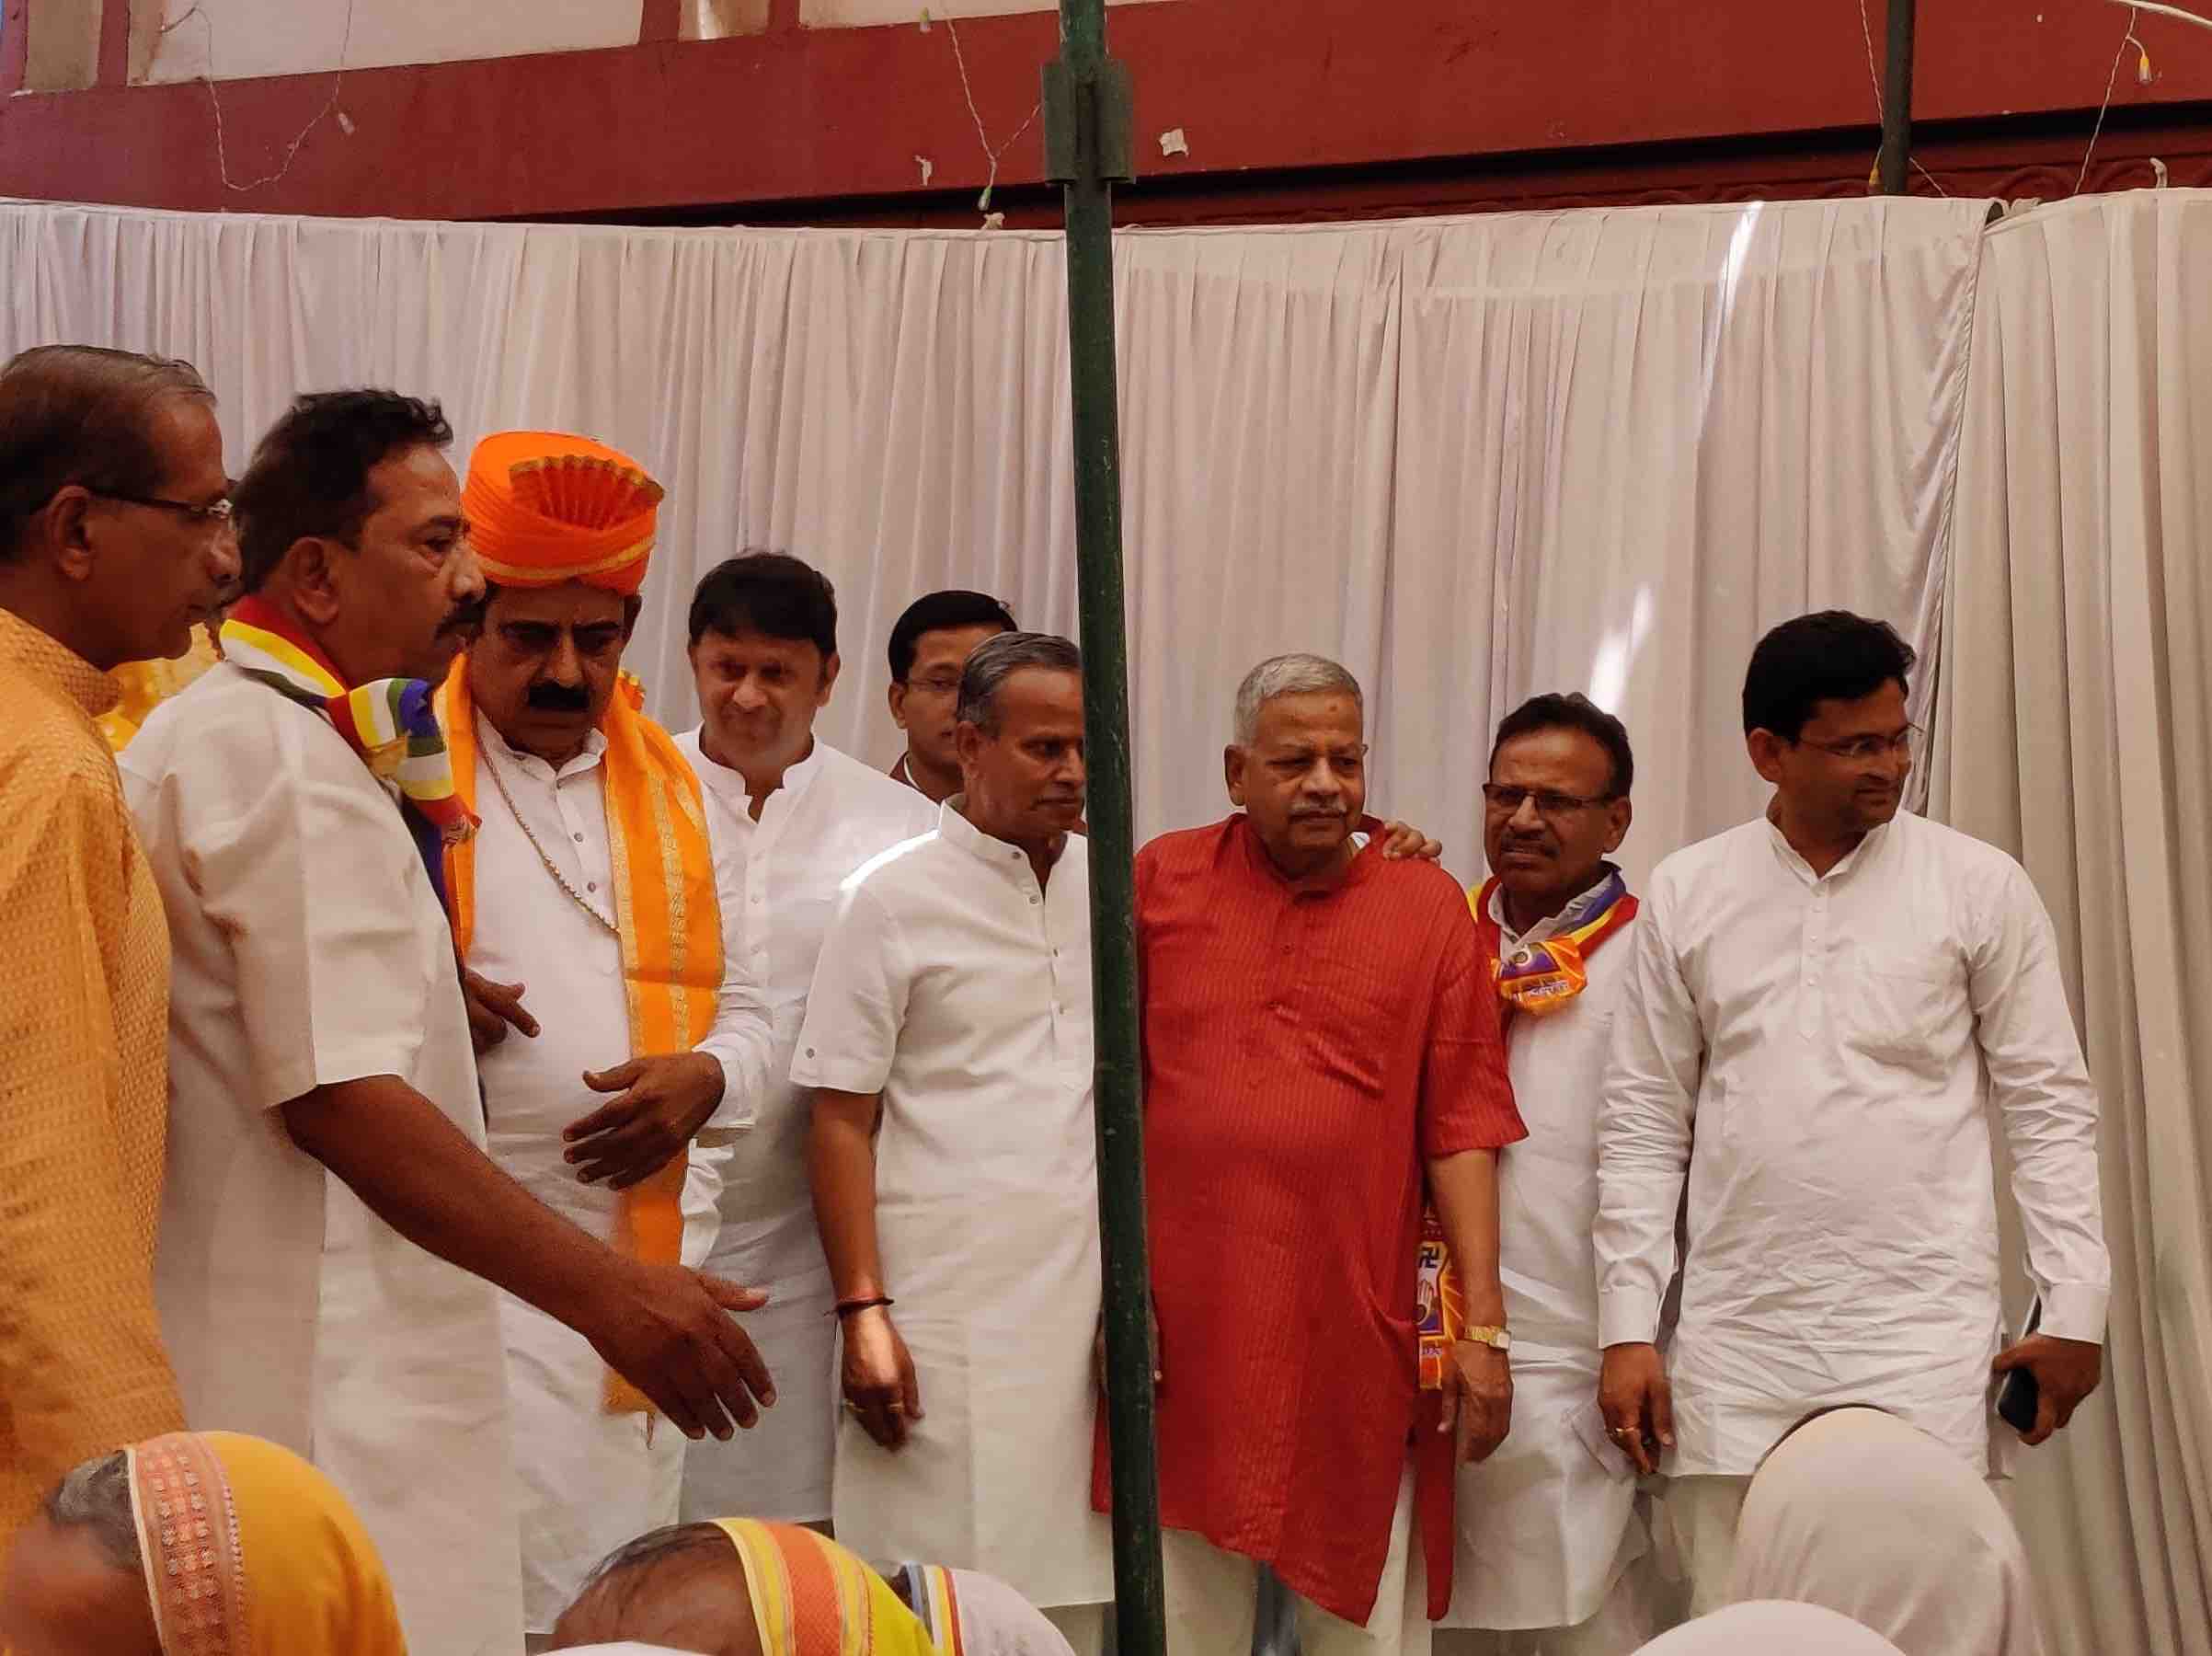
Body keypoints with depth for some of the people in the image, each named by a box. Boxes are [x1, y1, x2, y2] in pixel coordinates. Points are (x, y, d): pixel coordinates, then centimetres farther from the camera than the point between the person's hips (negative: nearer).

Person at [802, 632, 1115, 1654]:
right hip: (947, 1325, -4)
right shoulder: (894, 897, -1)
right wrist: (862, 1311, -10)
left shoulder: (1117, 887, 10)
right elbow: (841, 1118, -4)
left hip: (1095, 1309, 4)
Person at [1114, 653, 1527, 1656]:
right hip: (1183, 1328, 0)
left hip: (1356, 1337, 0)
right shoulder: (1161, 881, 6)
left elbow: (1461, 1128, 2)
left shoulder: (1428, 906, 5)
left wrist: (1483, 1324, -2)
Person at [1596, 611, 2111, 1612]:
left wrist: (2073, 1306, -1)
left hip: (1924, 1341, -1)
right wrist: (1627, 1329, 3)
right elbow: (1644, 1124, 7)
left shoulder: (1979, 888, 3)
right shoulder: (1687, 896, 6)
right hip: (1736, 1345, 1)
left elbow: (2050, 1107, 5)